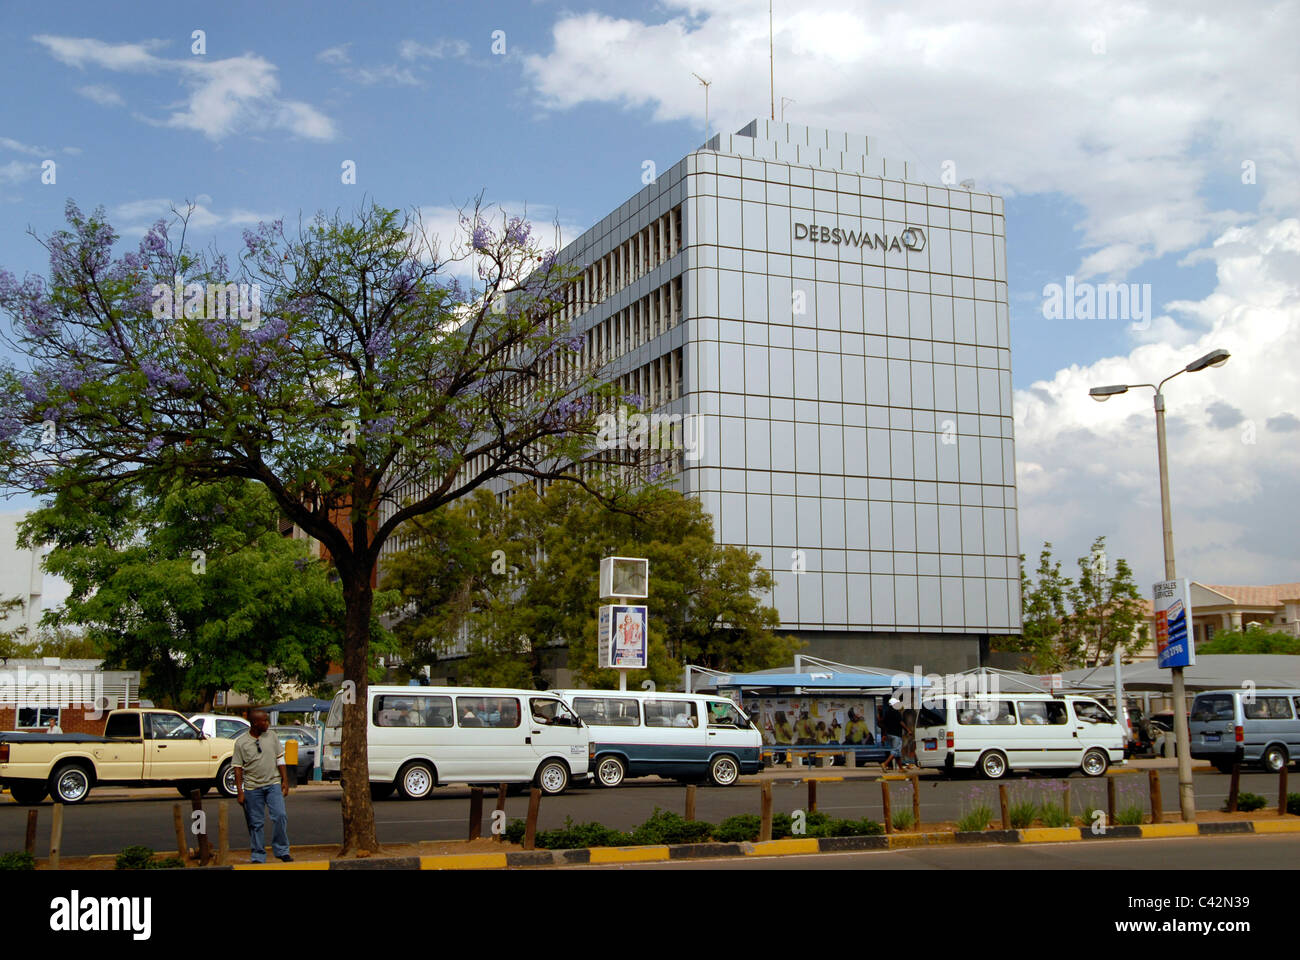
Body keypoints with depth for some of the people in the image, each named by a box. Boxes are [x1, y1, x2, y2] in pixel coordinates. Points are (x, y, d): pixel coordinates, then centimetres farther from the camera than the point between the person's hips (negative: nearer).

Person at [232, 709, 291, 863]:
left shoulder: (271, 735, 4)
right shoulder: (241, 742, -4)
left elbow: (280, 759, 10)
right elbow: (238, 768, -2)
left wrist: (285, 780, 6)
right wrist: (240, 791, -6)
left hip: (273, 783, 2)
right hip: (252, 787, -2)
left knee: (280, 816, -11)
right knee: (256, 823, 4)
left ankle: (282, 851, 2)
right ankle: (258, 857, 14)